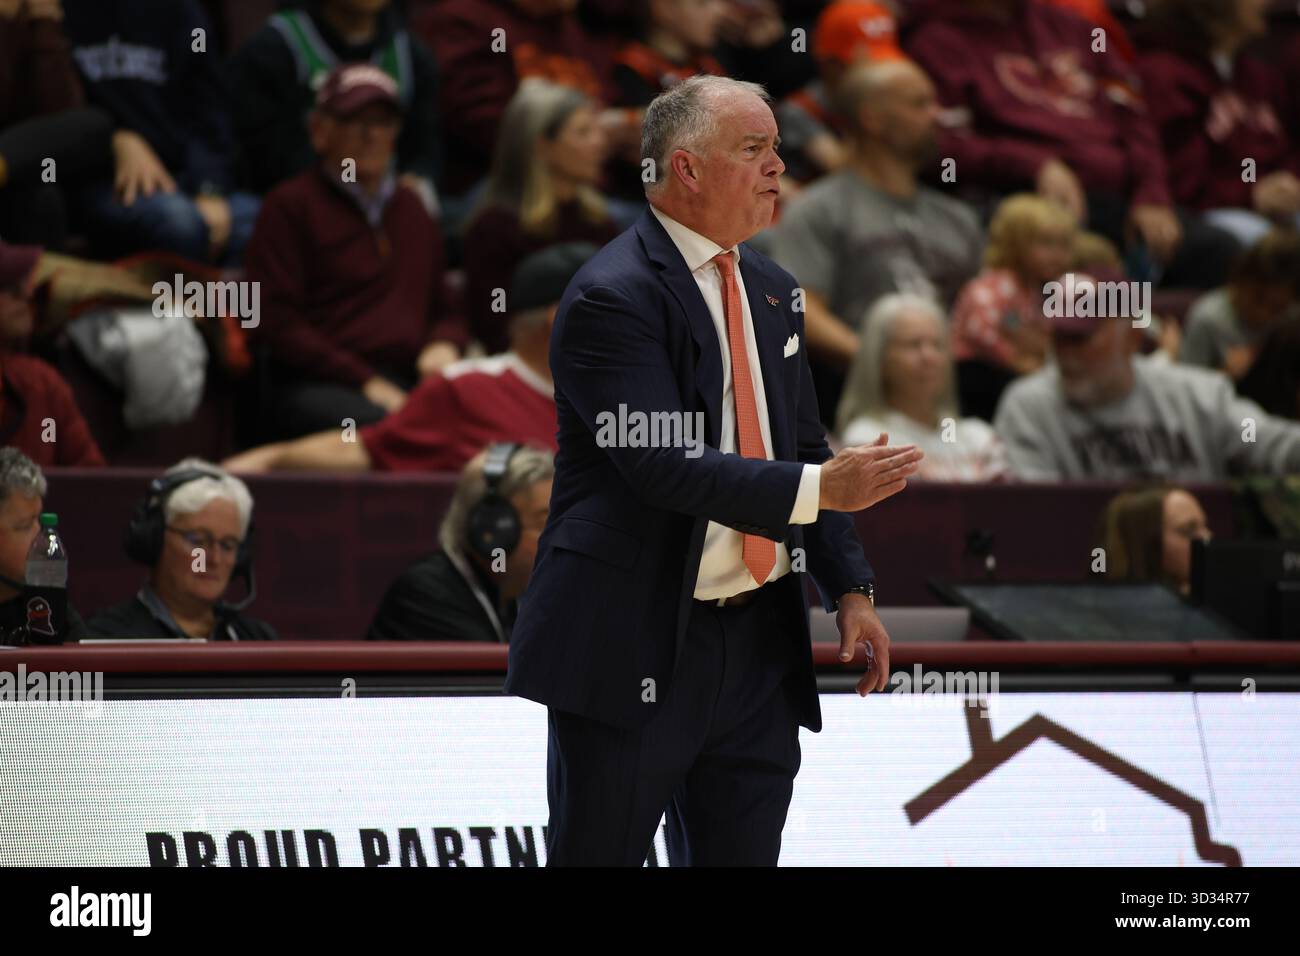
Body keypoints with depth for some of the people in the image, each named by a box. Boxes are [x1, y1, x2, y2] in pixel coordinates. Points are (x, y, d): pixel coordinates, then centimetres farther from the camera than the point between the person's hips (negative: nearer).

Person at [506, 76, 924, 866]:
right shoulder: (613, 297, -13)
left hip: (758, 646, 7)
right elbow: (663, 466, -22)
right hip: (635, 647, -7)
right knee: (600, 856, -1)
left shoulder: (770, 289, 13)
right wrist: (819, 489, -27)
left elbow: (803, 446, 18)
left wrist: (851, 588, 7)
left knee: (743, 855, 8)